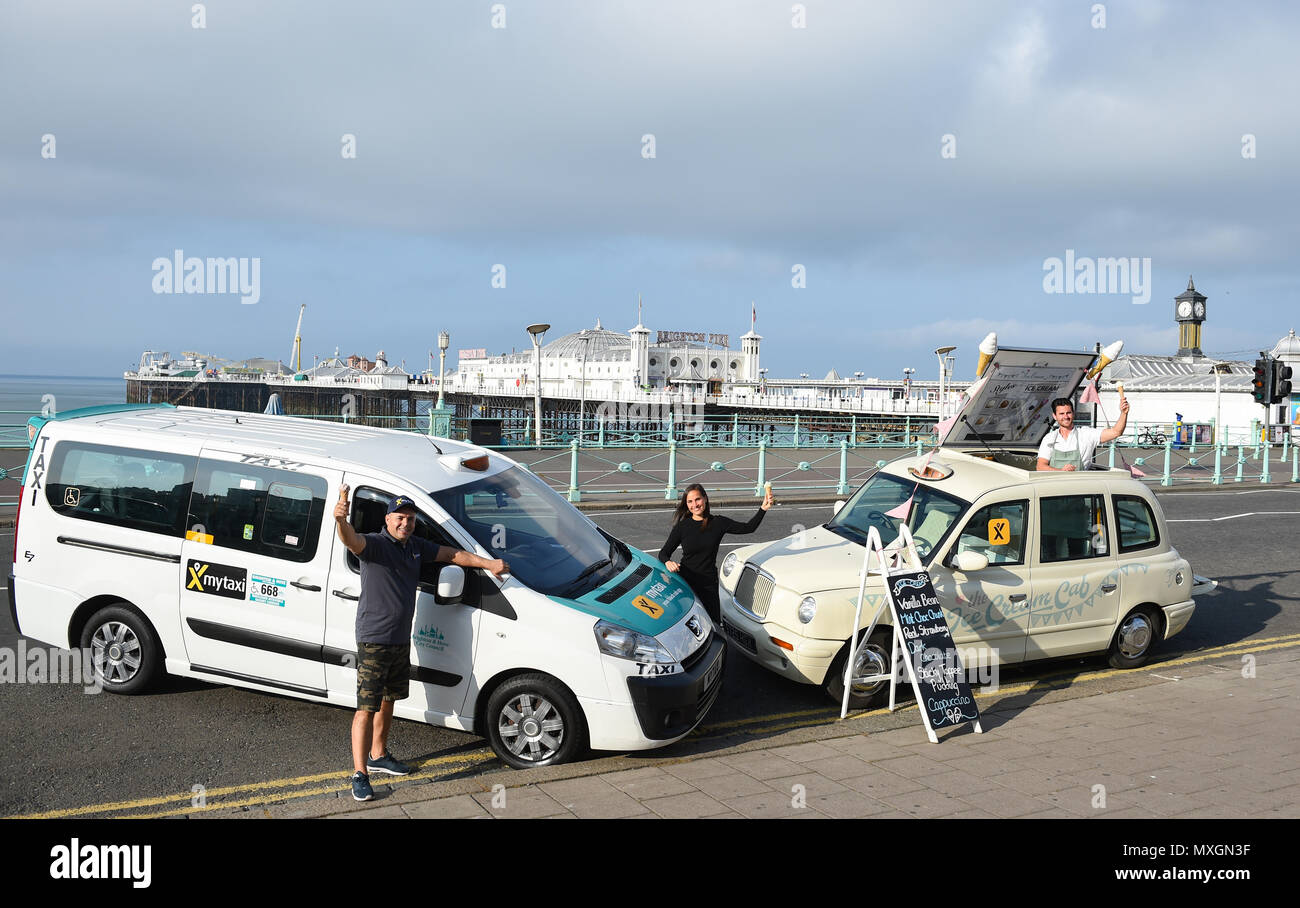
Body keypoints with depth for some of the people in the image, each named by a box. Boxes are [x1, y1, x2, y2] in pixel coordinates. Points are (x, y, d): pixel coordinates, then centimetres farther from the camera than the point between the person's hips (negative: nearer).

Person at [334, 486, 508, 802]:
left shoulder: (416, 547, 8)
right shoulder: (374, 544, -15)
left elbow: (452, 555, 18)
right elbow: (352, 540, -37)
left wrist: (488, 563, 11)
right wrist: (341, 519, -59)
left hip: (401, 640, 8)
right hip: (373, 641, -8)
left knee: (388, 700, 21)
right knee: (367, 708, -8)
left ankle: (378, 755, 38)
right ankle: (359, 774, -3)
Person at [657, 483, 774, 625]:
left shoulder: (718, 523, 2)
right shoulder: (682, 526, -1)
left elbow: (748, 527, 6)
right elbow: (663, 553, 2)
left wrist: (763, 508, -5)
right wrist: (667, 562, -21)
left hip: (709, 585, 1)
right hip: (685, 582, -1)